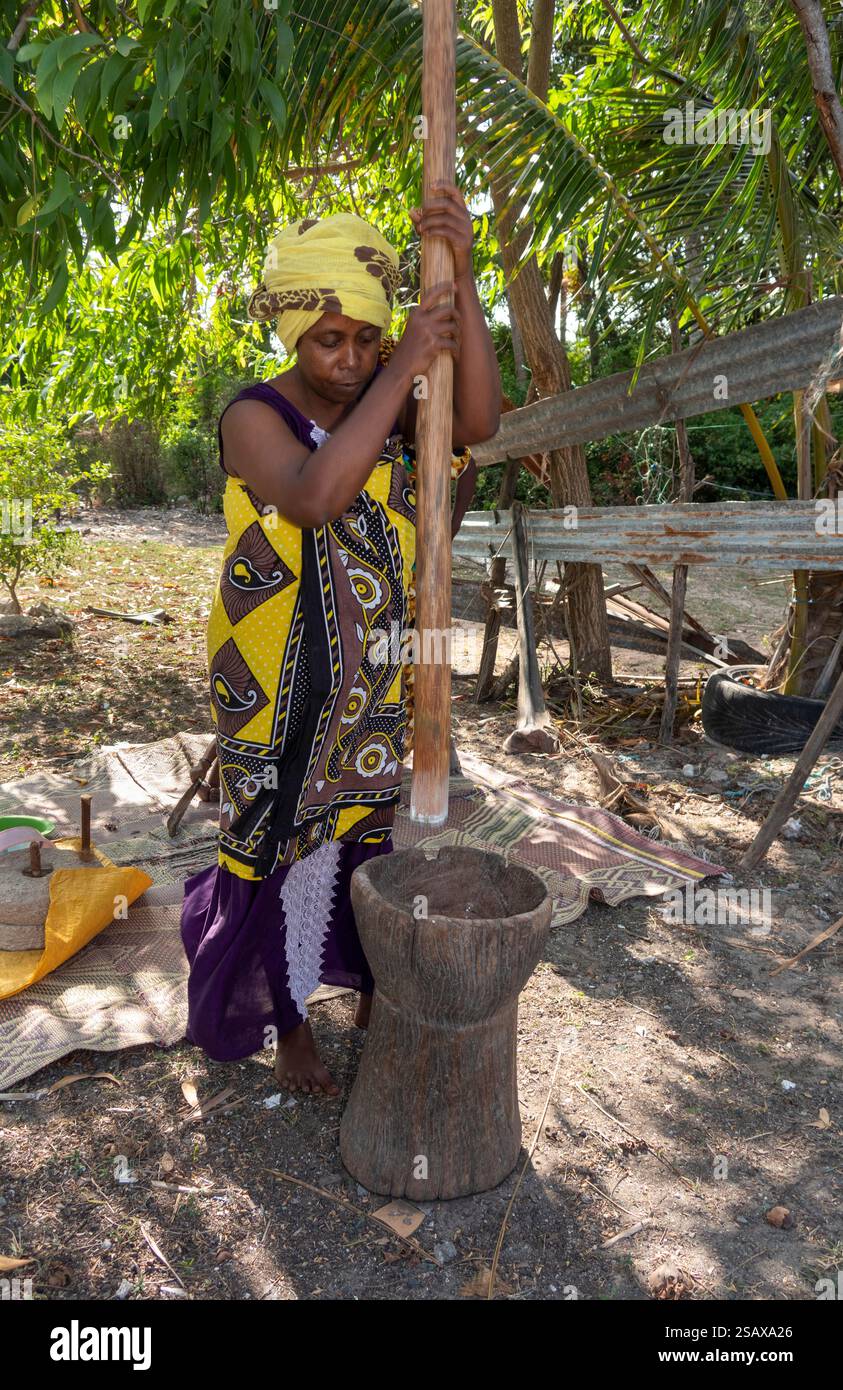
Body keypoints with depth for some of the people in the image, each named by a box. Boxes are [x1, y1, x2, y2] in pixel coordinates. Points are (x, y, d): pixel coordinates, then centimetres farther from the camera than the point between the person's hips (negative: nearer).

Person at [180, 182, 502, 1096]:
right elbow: (315, 496, -32)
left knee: (377, 835, 17)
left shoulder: (387, 395, 3)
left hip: (381, 680, 5)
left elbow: (476, 423, -17)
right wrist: (402, 369, -29)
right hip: (286, 686, -4)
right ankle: (289, 1027, 33)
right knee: (287, 849, 8)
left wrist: (461, 277, -25)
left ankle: (373, 995, 44)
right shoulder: (254, 418, -11)